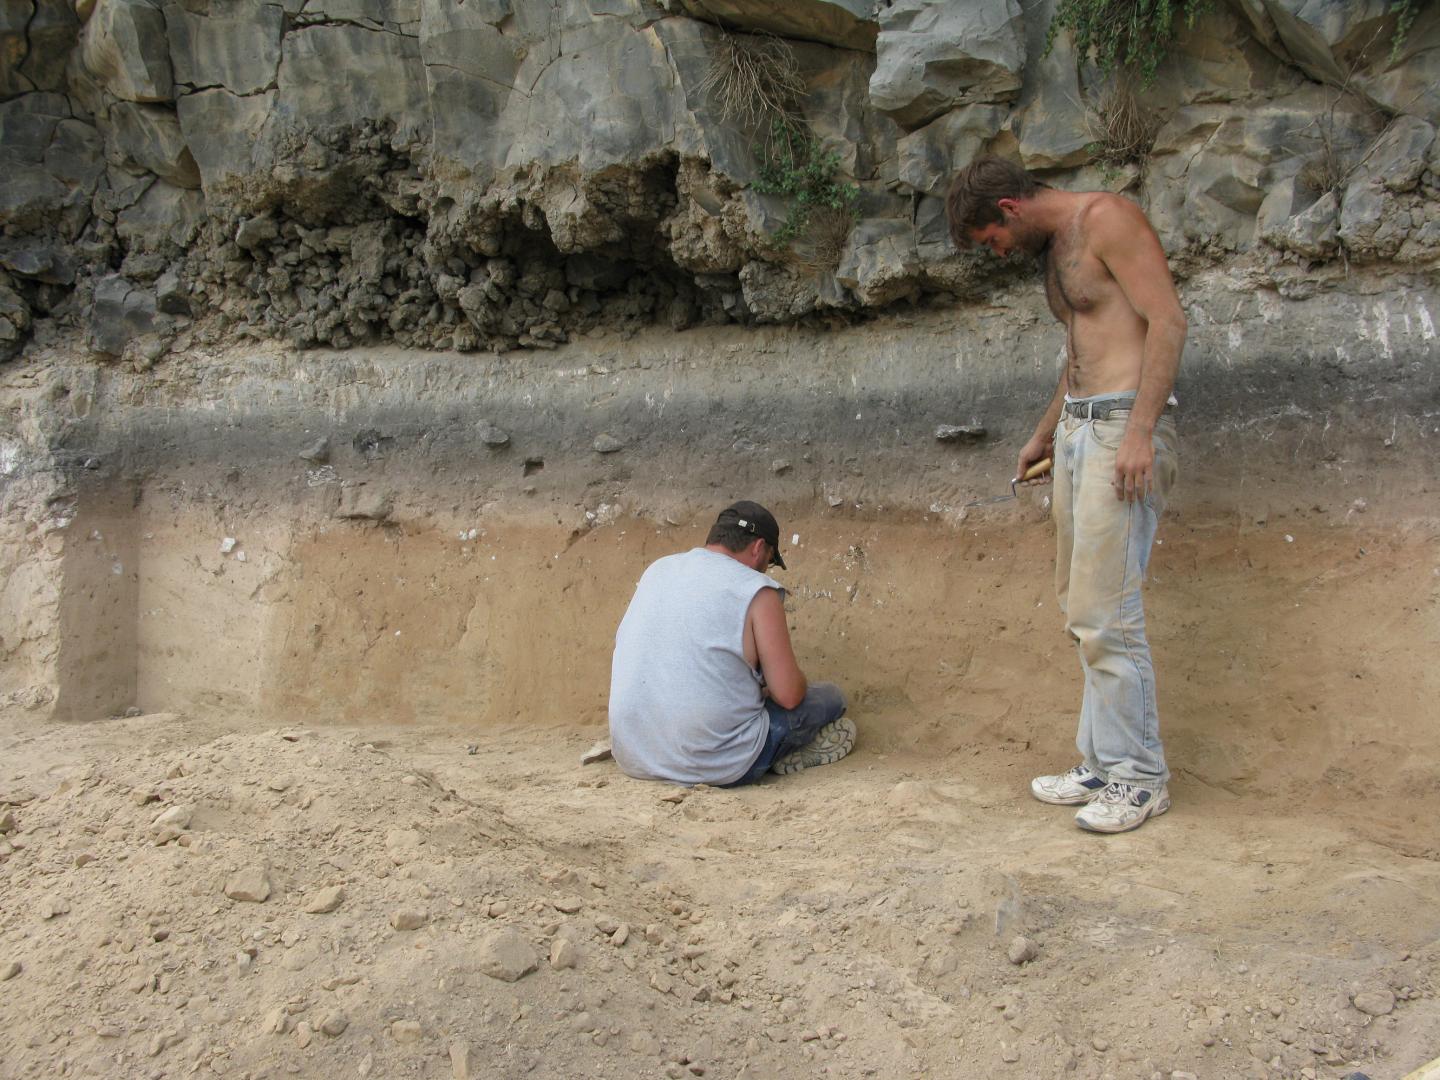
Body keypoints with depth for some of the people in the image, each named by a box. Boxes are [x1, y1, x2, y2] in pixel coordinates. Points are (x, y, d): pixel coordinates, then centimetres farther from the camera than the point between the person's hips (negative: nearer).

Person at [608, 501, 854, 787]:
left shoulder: (656, 570, 9)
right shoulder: (757, 591, -9)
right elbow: (788, 695, -9)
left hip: (632, 760, 7)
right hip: (716, 769, -6)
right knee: (830, 696, 11)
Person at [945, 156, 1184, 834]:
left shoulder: (1106, 219, -8)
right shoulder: (1055, 249, 20)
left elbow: (1168, 320, -16)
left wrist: (1141, 430, -23)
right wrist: (1044, 434, 27)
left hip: (1122, 426, -10)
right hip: (1077, 428, 10)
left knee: (1104, 610, -10)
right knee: (1082, 606, 10)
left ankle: (1139, 777, 0)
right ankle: (1102, 762, 17)